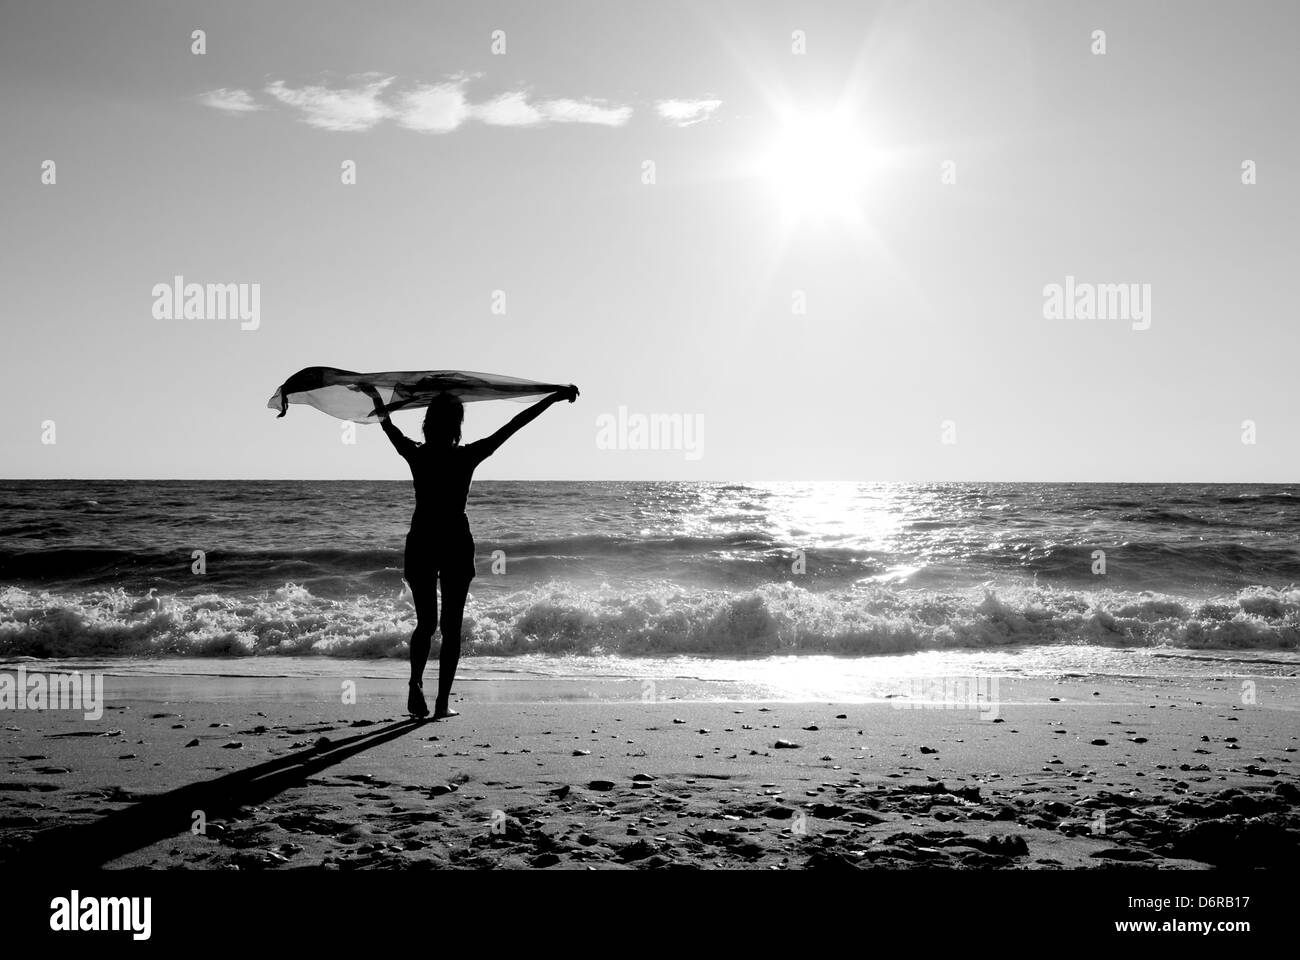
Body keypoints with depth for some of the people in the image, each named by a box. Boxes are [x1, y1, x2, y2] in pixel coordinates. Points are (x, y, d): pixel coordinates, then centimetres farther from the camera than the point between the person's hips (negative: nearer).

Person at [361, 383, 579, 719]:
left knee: (425, 622, 16)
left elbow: (388, 425, 15)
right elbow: (514, 425, -7)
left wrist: (376, 399, 34)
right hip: (456, 545, -2)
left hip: (421, 543, 2)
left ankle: (416, 683, -6)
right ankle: (442, 702, 4)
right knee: (451, 627, 6)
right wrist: (555, 397, -3)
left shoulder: (415, 454, -4)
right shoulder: (467, 456, -9)